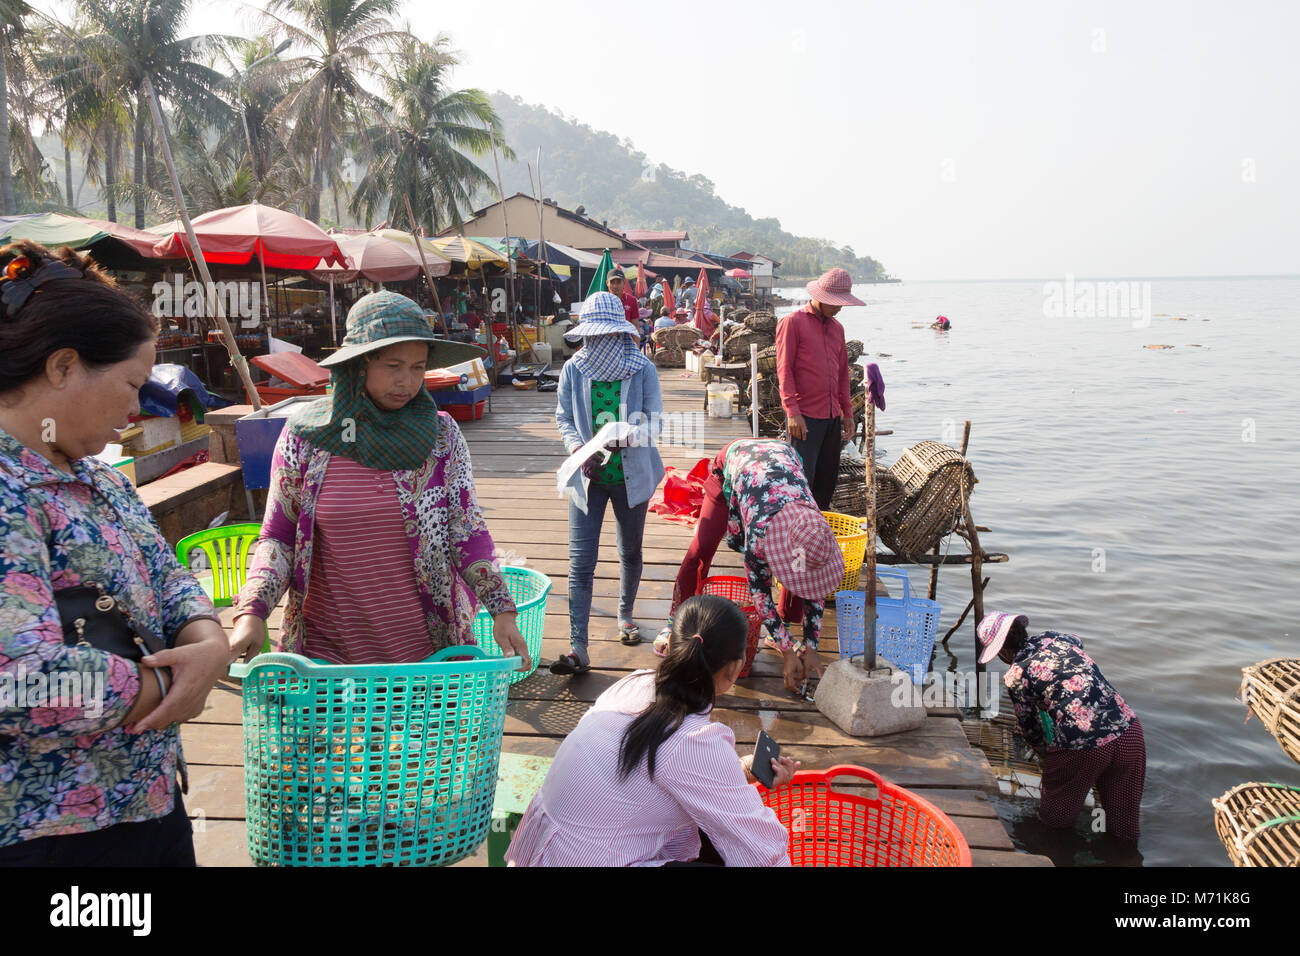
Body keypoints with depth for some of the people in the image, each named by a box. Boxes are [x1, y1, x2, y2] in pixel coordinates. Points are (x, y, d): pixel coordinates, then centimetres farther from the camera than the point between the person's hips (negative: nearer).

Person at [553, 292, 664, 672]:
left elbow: (654, 420, -5)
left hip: (631, 475, 0)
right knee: (580, 560, -8)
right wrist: (579, 449, -15)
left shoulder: (642, 368, -7)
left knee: (630, 551, 18)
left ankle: (625, 615, 45)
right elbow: (563, 418, 4)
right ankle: (578, 650, -8)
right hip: (588, 476, 0)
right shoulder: (574, 369, -4)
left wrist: (622, 437, -24)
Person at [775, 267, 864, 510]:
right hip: (805, 417, -7)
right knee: (803, 479, -10)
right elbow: (784, 371, -8)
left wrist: (847, 412, 18)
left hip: (833, 417, 7)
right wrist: (793, 412, -16)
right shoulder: (792, 322, -3)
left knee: (828, 480, 9)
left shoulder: (837, 328, 18)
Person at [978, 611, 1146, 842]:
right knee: (1123, 832, 17)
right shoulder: (1053, 638, 14)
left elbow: (1029, 726, 12)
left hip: (1080, 748, -5)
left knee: (1056, 822, 18)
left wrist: (1045, 752, 33)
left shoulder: (1016, 675, -2)